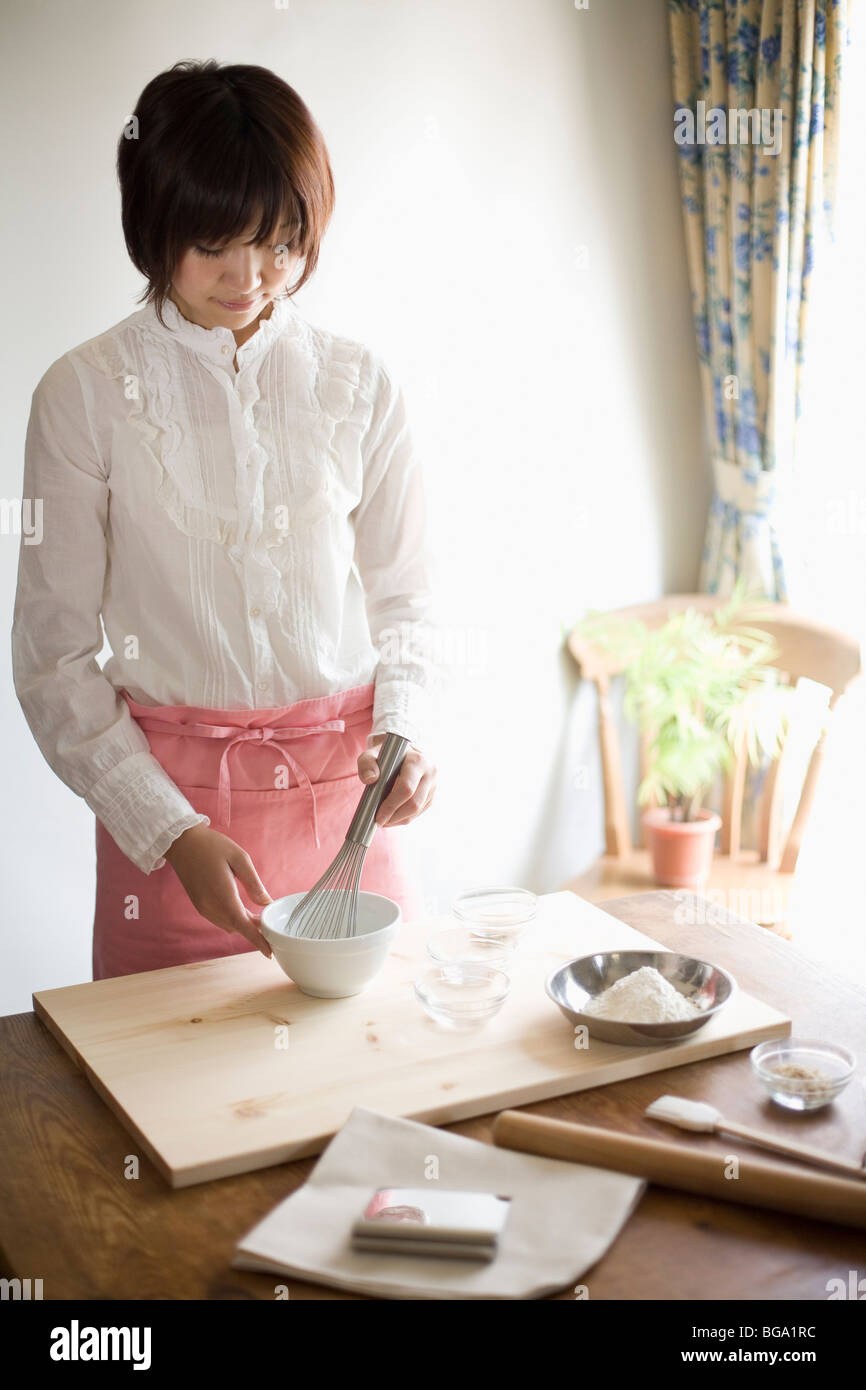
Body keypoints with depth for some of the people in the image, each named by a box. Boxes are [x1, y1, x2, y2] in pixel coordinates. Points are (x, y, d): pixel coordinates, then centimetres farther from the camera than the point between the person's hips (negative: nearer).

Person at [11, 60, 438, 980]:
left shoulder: (358, 385, 2)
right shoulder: (85, 394, -6)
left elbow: (402, 600, 10)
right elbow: (54, 655, -5)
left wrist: (401, 732, -9)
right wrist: (173, 831, -13)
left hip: (344, 789, 2)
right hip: (168, 792, -2)